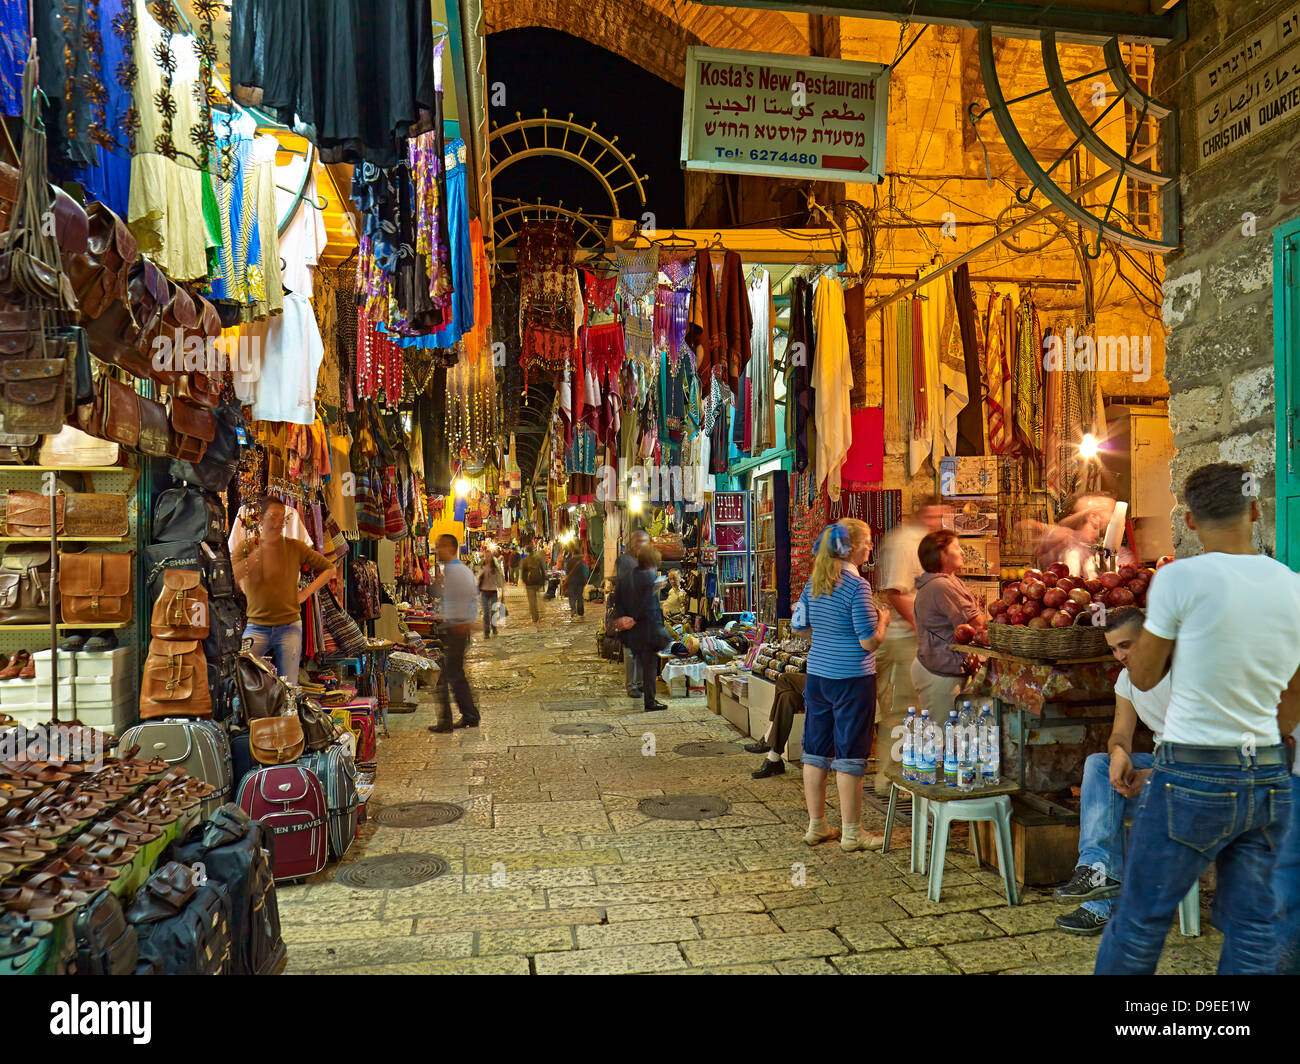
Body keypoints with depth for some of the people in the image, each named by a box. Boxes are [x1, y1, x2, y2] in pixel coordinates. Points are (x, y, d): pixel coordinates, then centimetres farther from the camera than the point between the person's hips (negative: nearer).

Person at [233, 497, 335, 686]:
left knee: (289, 687, -1)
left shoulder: (295, 547, 2)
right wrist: (258, 551, -16)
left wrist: (306, 593, 0)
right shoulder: (246, 547, 2)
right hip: (256, 627, 0)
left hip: (289, 627, 0)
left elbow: (330, 569, 9)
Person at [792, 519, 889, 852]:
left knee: (816, 751, 12)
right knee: (849, 755, 2)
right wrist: (882, 620, 2)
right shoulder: (857, 586, -16)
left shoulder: (815, 581, 5)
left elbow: (798, 625, 13)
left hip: (817, 675, 7)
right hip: (852, 679, -7)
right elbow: (870, 641, -17)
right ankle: (851, 834, 12)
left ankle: (816, 826, 23)